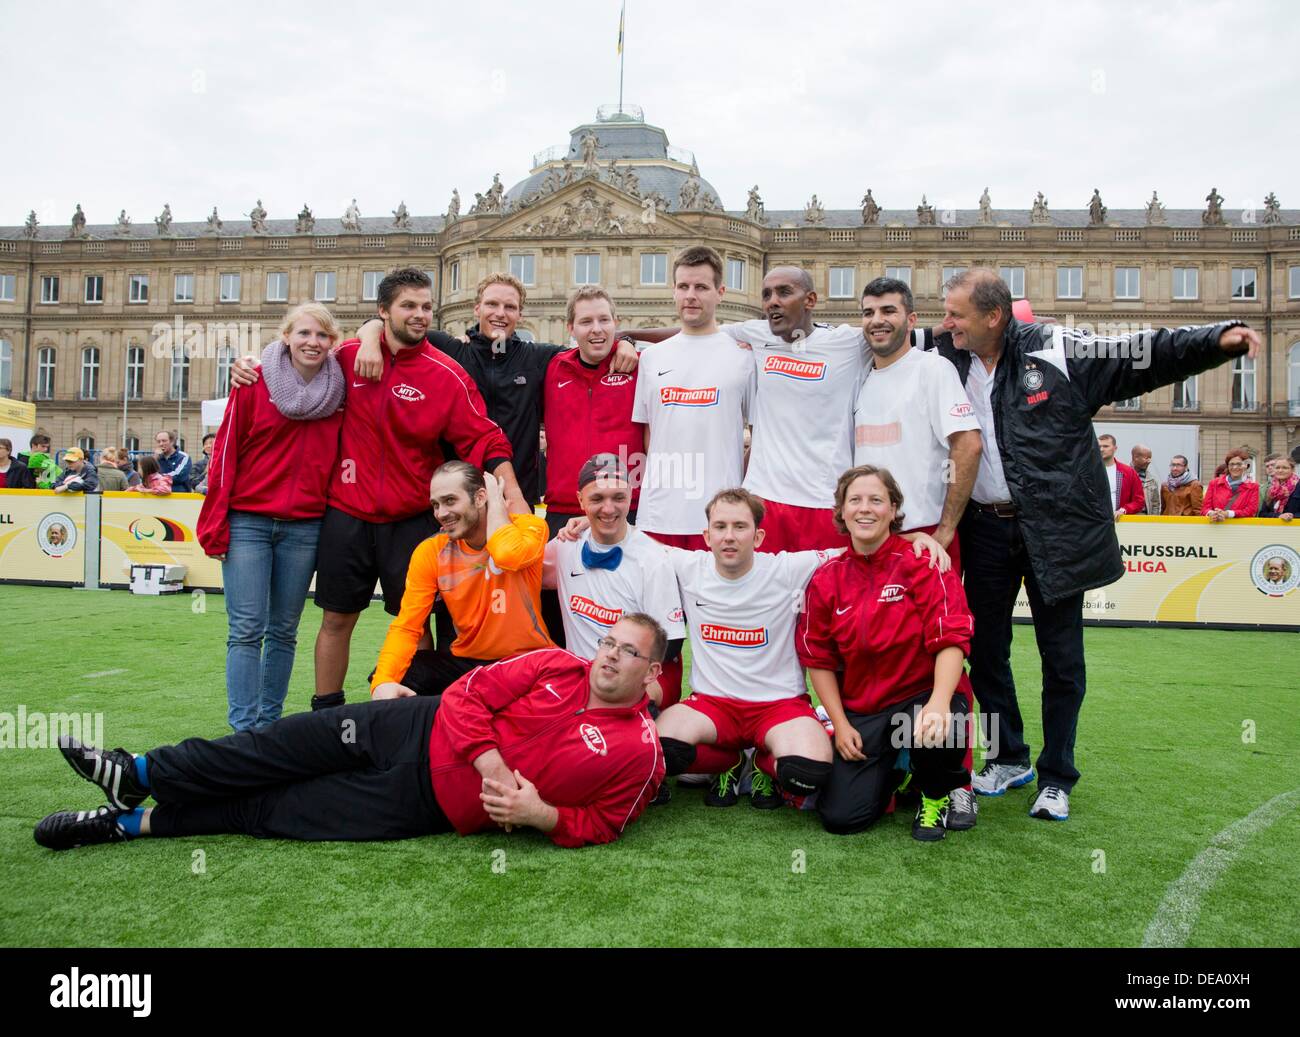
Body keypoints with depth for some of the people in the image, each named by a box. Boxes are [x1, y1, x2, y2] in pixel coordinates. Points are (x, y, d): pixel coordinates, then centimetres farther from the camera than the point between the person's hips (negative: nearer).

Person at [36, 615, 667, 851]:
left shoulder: (639, 753, -10)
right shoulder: (557, 666, -2)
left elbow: (600, 825, -7)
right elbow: (470, 695, -4)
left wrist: (540, 814, -25)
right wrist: (496, 772, -16)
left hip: (431, 803, -3)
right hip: (426, 728, 3)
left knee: (273, 812, -4)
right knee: (290, 744, -4)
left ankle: (138, 822, 9)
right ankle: (141, 773, 12)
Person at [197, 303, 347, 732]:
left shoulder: (339, 391, 5)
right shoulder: (255, 383, -1)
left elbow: (340, 458, 11)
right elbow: (225, 452, -1)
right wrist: (215, 522, -5)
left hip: (305, 528, 3)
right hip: (248, 521, -2)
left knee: (284, 631, 9)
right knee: (247, 628, -5)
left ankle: (270, 723, 18)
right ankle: (245, 728, 0)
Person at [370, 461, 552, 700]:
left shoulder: (529, 527, -11)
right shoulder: (430, 552, -3)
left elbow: (507, 554, -35)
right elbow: (406, 626, -7)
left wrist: (496, 500, -16)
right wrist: (384, 680, -26)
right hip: (464, 662, 3)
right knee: (391, 678, -20)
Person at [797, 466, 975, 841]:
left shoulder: (923, 563, -8)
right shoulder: (827, 578, 2)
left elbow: (951, 640, -15)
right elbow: (819, 659, 7)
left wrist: (939, 703, -31)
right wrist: (841, 724, -2)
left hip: (924, 695, -3)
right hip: (860, 710, 3)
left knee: (934, 735, -39)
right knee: (840, 817, -11)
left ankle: (937, 795, 0)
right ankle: (890, 772, 25)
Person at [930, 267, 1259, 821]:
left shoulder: (1055, 349, -6)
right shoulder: (947, 360, 5)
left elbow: (1138, 355, -6)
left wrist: (1217, 339, -15)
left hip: (1056, 530, -3)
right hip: (985, 530, 4)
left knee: (1062, 659, 6)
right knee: (985, 650, 11)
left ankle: (1056, 776, 22)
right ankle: (1009, 758, 31)